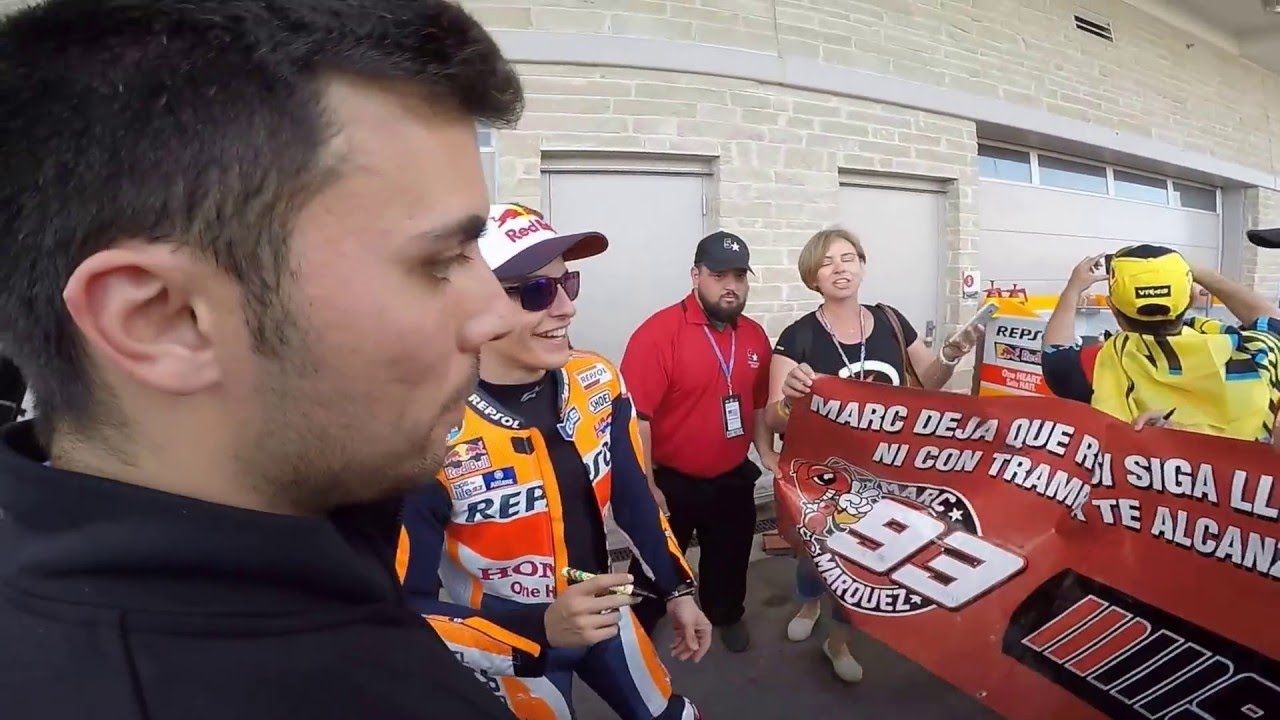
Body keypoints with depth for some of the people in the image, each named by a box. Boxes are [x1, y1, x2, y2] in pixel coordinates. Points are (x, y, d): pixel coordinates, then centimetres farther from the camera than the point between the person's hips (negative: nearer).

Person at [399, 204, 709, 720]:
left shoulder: (596, 382, -12)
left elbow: (632, 495, 1)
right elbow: (407, 607, -22)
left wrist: (677, 589, 6)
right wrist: (542, 629, -32)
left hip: (604, 617, 5)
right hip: (511, 647, -4)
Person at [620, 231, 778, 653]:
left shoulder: (755, 336, 0)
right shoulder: (658, 332, -21)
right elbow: (636, 416, -22)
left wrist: (766, 452, 6)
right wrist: (647, 488, -20)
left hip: (734, 479, 5)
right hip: (672, 482, -5)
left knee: (729, 560, 25)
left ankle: (727, 615, 52)